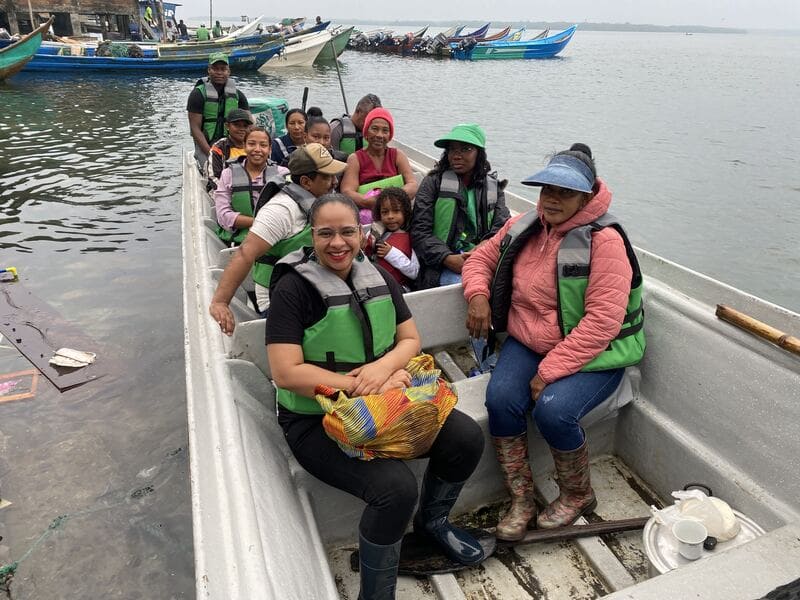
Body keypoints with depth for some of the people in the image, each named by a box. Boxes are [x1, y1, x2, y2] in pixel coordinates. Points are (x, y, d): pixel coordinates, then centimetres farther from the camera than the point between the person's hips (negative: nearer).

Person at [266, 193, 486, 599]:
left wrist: (384, 367, -16)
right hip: (316, 420, -6)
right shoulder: (292, 288, -13)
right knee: (395, 487, -28)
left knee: (467, 439, -8)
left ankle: (431, 521, 22)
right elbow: (287, 373, -19)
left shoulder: (378, 277, 6)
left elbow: (410, 340, 7)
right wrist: (360, 385, -22)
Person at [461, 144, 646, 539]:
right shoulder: (523, 227, 4)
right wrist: (477, 294, -4)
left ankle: (578, 496, 4)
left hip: (592, 355, -5)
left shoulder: (604, 240, -15)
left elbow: (602, 321, -21)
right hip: (527, 343, 5)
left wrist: (549, 372, -22)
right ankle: (521, 501, -2)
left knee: (552, 409, -29)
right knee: (500, 399, -23)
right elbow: (481, 258, 20)